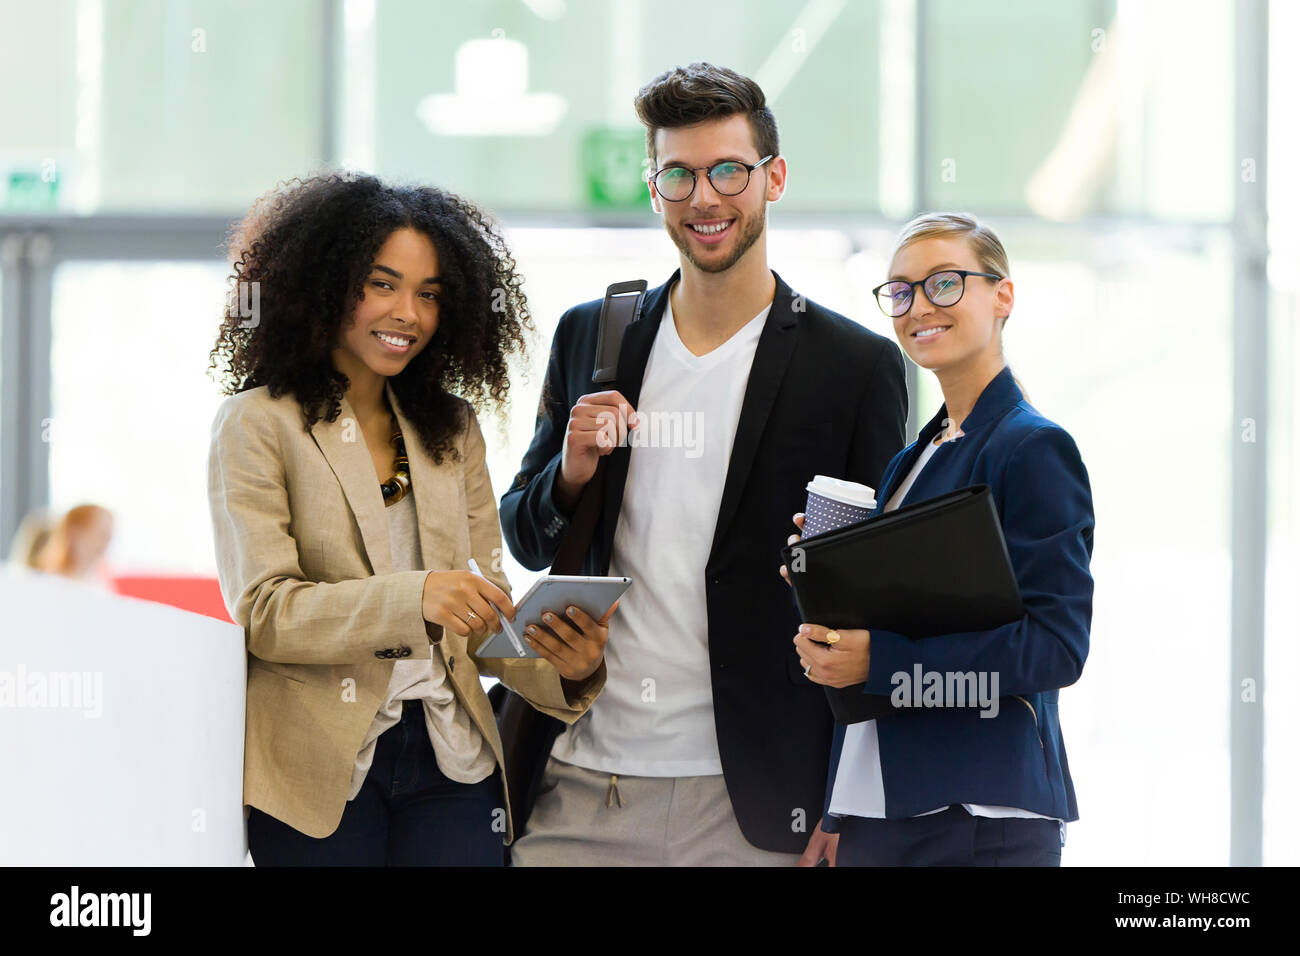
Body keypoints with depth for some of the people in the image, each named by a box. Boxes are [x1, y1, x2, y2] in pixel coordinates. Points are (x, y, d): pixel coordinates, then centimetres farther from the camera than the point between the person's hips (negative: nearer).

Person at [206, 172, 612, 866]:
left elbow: (484, 614, 11)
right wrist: (413, 598, -25)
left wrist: (564, 664, -11)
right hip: (320, 772, -4)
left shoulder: (453, 430, 15)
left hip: (451, 765, 4)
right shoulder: (257, 425, -1)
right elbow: (262, 611, -11)